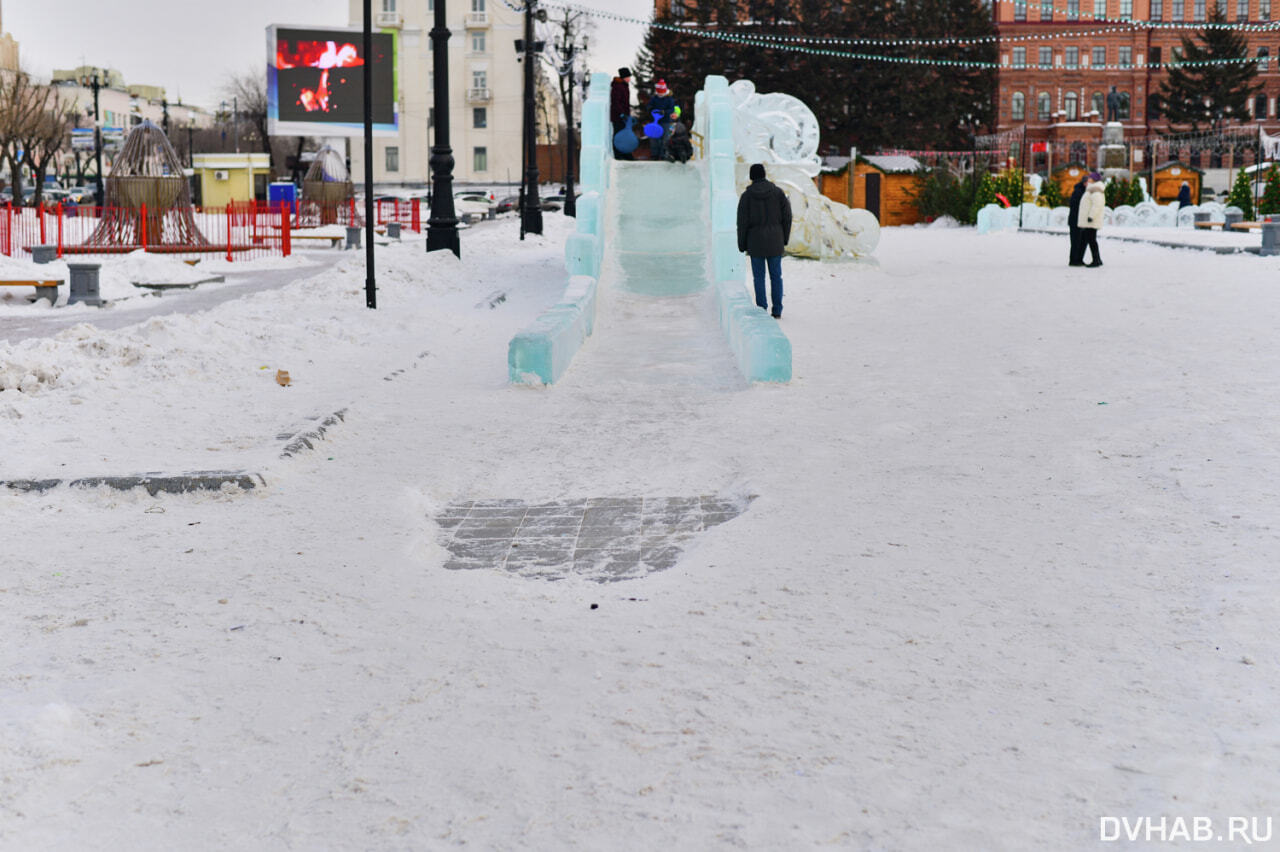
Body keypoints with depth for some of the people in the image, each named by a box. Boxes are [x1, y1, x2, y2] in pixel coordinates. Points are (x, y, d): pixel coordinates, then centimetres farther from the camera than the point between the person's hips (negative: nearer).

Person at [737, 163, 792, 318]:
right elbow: (787, 216, 1)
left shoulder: (746, 195, -5)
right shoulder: (777, 192, 0)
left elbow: (742, 222, -5)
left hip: (755, 241, -2)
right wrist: (785, 239, 11)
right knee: (776, 276, 8)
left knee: (758, 277, 4)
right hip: (775, 242, 2)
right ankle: (777, 311, 7)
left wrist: (742, 245, 3)